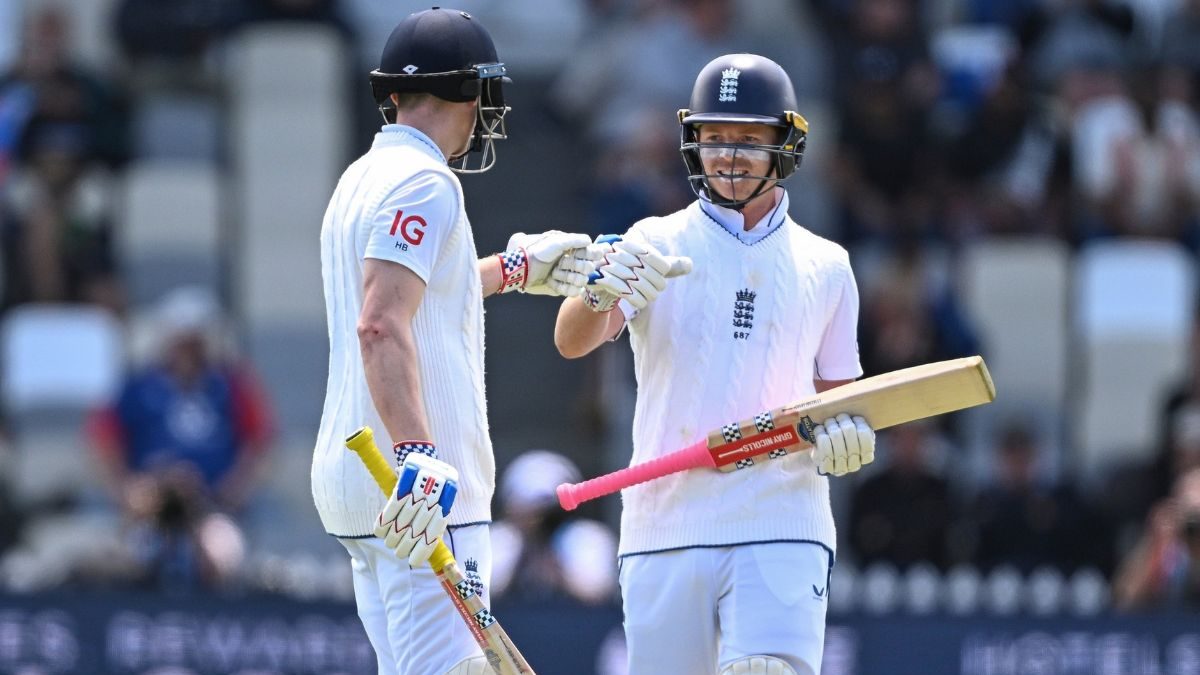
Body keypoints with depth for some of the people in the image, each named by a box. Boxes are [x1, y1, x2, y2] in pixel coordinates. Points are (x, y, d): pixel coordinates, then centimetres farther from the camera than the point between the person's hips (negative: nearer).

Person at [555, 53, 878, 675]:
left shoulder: (825, 267, 12)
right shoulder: (655, 246, 5)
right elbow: (571, 342, -11)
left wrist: (846, 433, -3)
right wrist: (602, 292, -34)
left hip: (781, 532, 0)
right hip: (667, 527, 0)